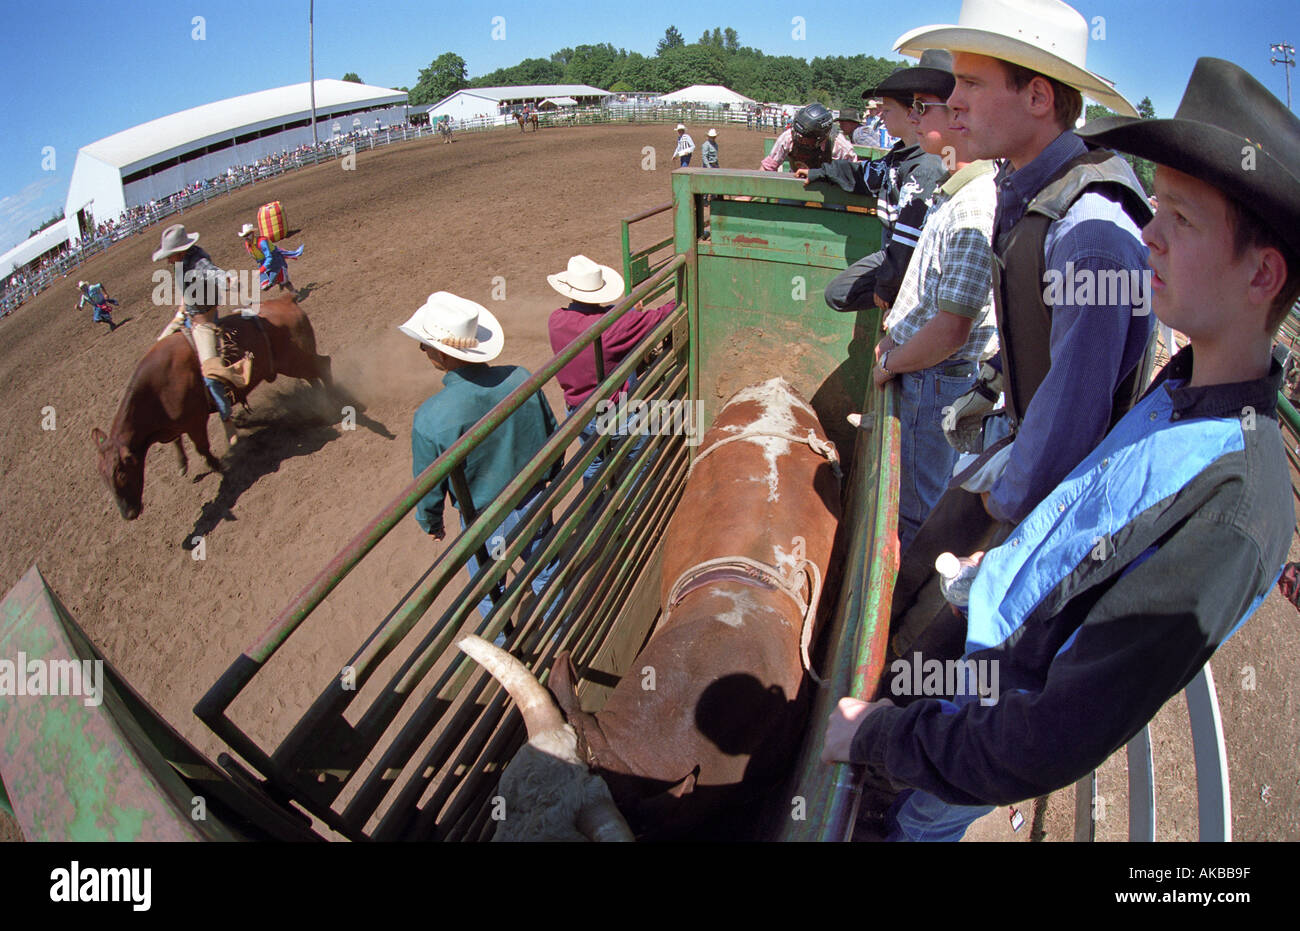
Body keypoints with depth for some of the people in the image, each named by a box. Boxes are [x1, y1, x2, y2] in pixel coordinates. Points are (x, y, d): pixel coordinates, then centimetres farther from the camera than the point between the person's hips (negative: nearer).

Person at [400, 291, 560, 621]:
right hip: (534, 505, 4)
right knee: (546, 576, 29)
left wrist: (430, 523, 8)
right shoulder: (522, 379, -20)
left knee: (489, 596, 26)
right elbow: (553, 436, -4)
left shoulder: (430, 418, -29)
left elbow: (429, 486, -14)